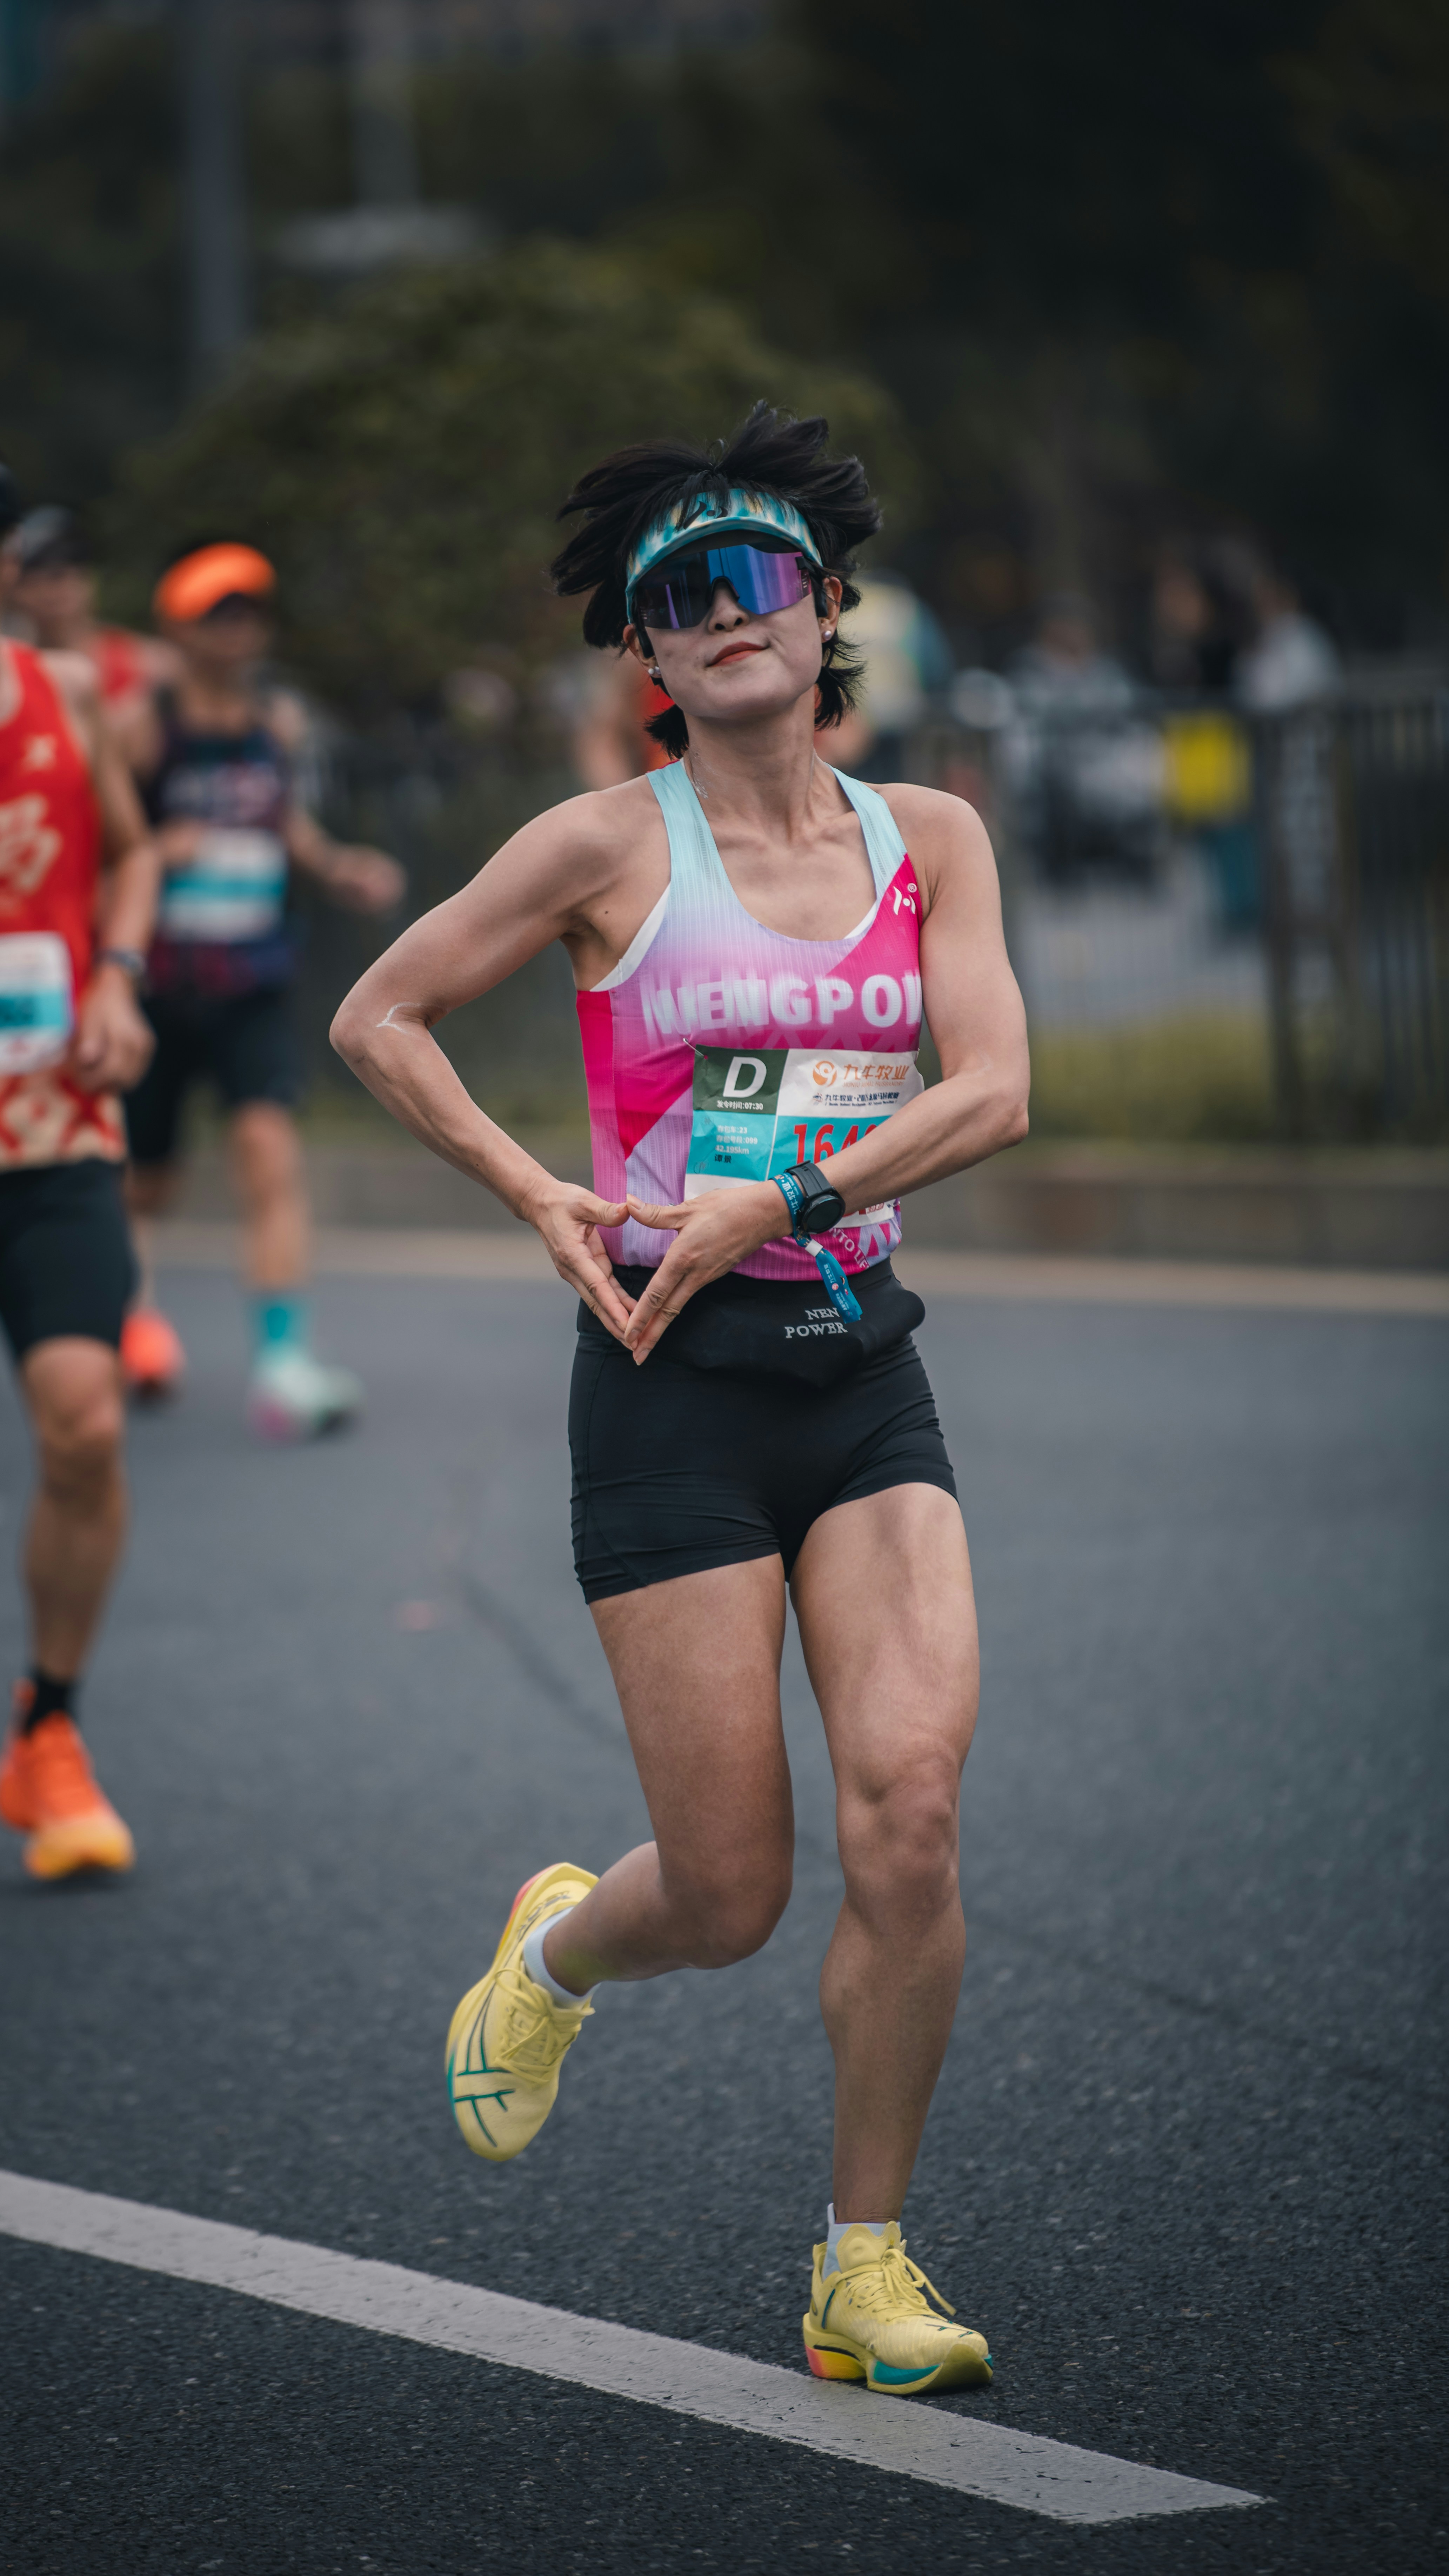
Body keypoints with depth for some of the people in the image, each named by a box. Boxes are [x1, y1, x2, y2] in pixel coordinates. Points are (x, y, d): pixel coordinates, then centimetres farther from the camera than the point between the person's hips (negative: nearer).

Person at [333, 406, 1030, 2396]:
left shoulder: (930, 839, 7)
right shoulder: (611, 847, -2)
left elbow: (994, 1091, -4)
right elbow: (379, 1018, 6)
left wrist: (781, 1199, -14)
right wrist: (543, 1199, -4)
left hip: (862, 1364, 3)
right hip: (675, 1379, -3)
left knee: (913, 1805, -16)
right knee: (730, 1895, -3)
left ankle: (864, 2269, 0)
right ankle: (556, 1951, 35)